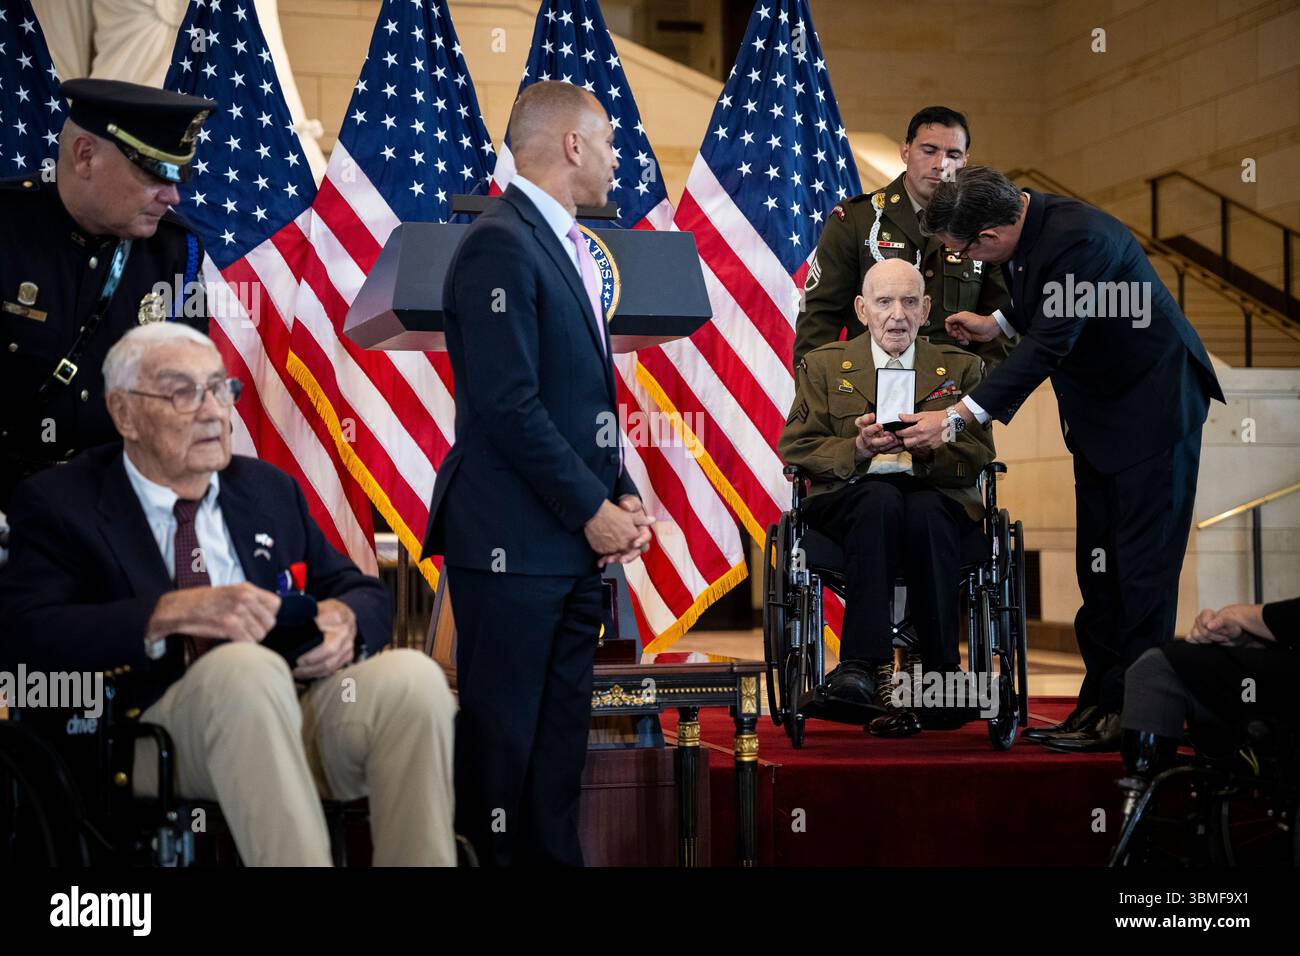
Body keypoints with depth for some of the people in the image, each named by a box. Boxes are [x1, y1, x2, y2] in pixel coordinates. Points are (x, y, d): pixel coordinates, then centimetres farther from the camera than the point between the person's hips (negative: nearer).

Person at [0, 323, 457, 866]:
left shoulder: (269, 488, 21)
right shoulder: (59, 502, 7)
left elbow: (366, 594, 22)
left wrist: (344, 618, -5)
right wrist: (174, 613, -21)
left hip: (302, 711, 4)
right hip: (161, 729, -4)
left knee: (410, 673, -28)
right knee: (243, 667, -38)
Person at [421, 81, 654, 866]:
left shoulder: (564, 245, 17)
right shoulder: (500, 246, -13)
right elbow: (509, 406, -19)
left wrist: (621, 495, 8)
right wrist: (592, 510, -15)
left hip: (573, 545, 9)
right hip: (514, 544, -9)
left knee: (561, 739, 13)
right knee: (504, 741, -2)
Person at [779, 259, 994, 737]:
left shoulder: (961, 368, 15)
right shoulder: (823, 365, 14)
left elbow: (978, 455, 4)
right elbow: (796, 448, 5)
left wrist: (930, 450, -18)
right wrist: (856, 449, -15)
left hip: (935, 497, 0)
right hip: (850, 496, 0)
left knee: (924, 512, -36)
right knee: (881, 501, -36)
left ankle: (938, 669, -31)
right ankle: (866, 664, -43)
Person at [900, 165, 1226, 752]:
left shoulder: (1079, 239, -28)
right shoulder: (1028, 223, 0)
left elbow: (1048, 346, -32)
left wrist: (958, 417, -33)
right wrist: (1000, 324, 7)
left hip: (1152, 404, -10)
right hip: (1098, 412, 10)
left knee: (1142, 563, -7)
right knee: (1097, 564, 10)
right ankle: (1100, 699, 16)